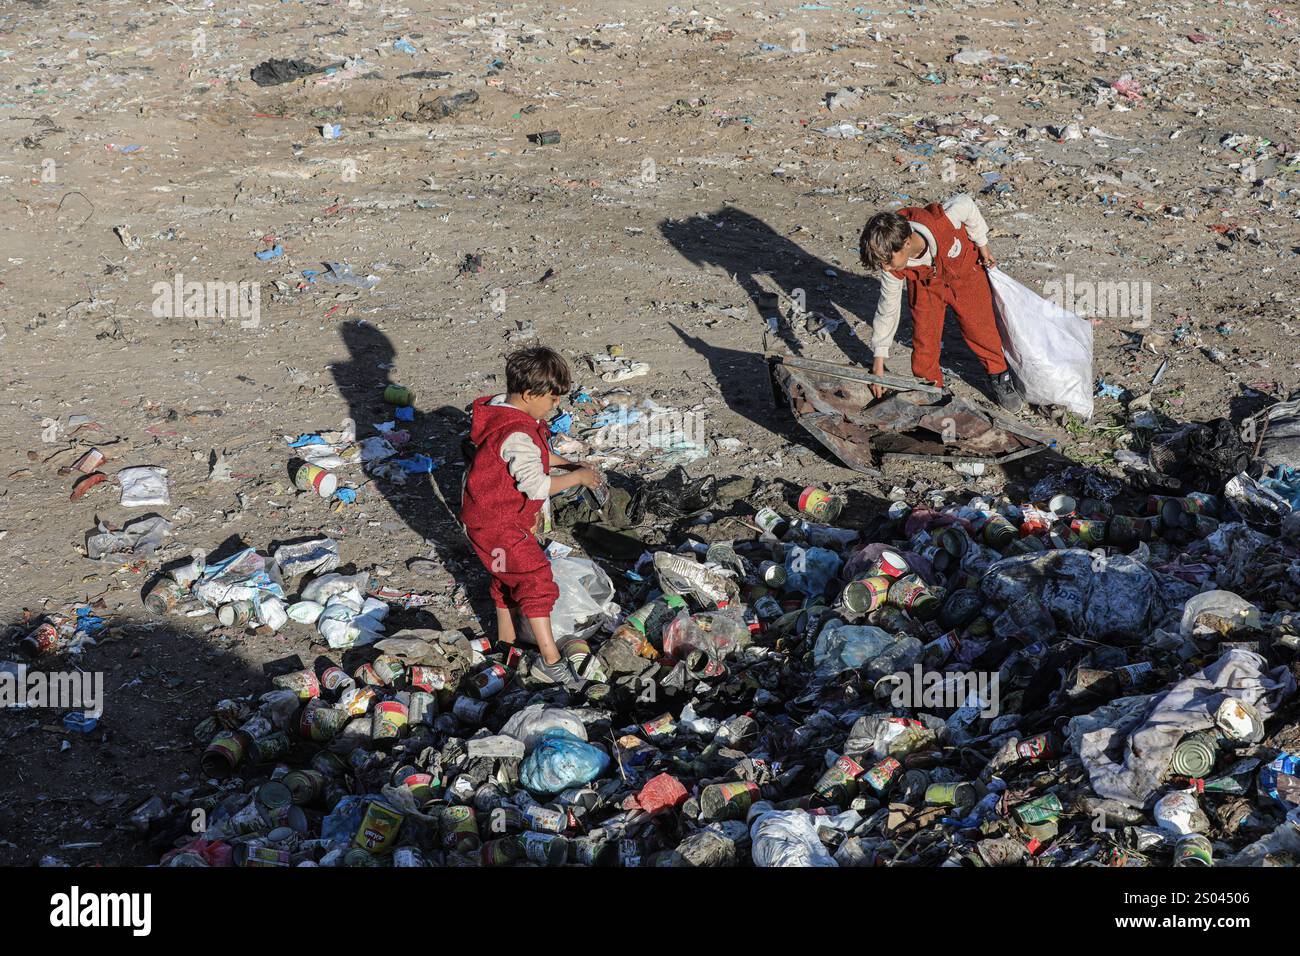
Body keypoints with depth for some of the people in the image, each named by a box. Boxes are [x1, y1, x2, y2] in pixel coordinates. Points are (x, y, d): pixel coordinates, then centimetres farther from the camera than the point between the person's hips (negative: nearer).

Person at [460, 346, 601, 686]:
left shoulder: (503, 409, 3)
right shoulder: (517, 435, -30)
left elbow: (533, 455, 19)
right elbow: (536, 485, -30)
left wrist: (566, 464, 8)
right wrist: (578, 477, -18)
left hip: (498, 515, 11)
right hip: (498, 524, -11)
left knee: (509, 578, 23)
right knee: (536, 578, -10)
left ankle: (506, 641, 40)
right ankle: (550, 659, -8)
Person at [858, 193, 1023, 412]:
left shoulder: (942, 221, -44)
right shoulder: (890, 265, -32)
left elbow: (965, 204, -20)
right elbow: (887, 309, -18)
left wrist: (982, 243, -6)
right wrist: (878, 362, -14)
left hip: (964, 269, -1)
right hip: (925, 283, 1)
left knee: (979, 328, 4)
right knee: (924, 338, -6)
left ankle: (999, 377, 27)